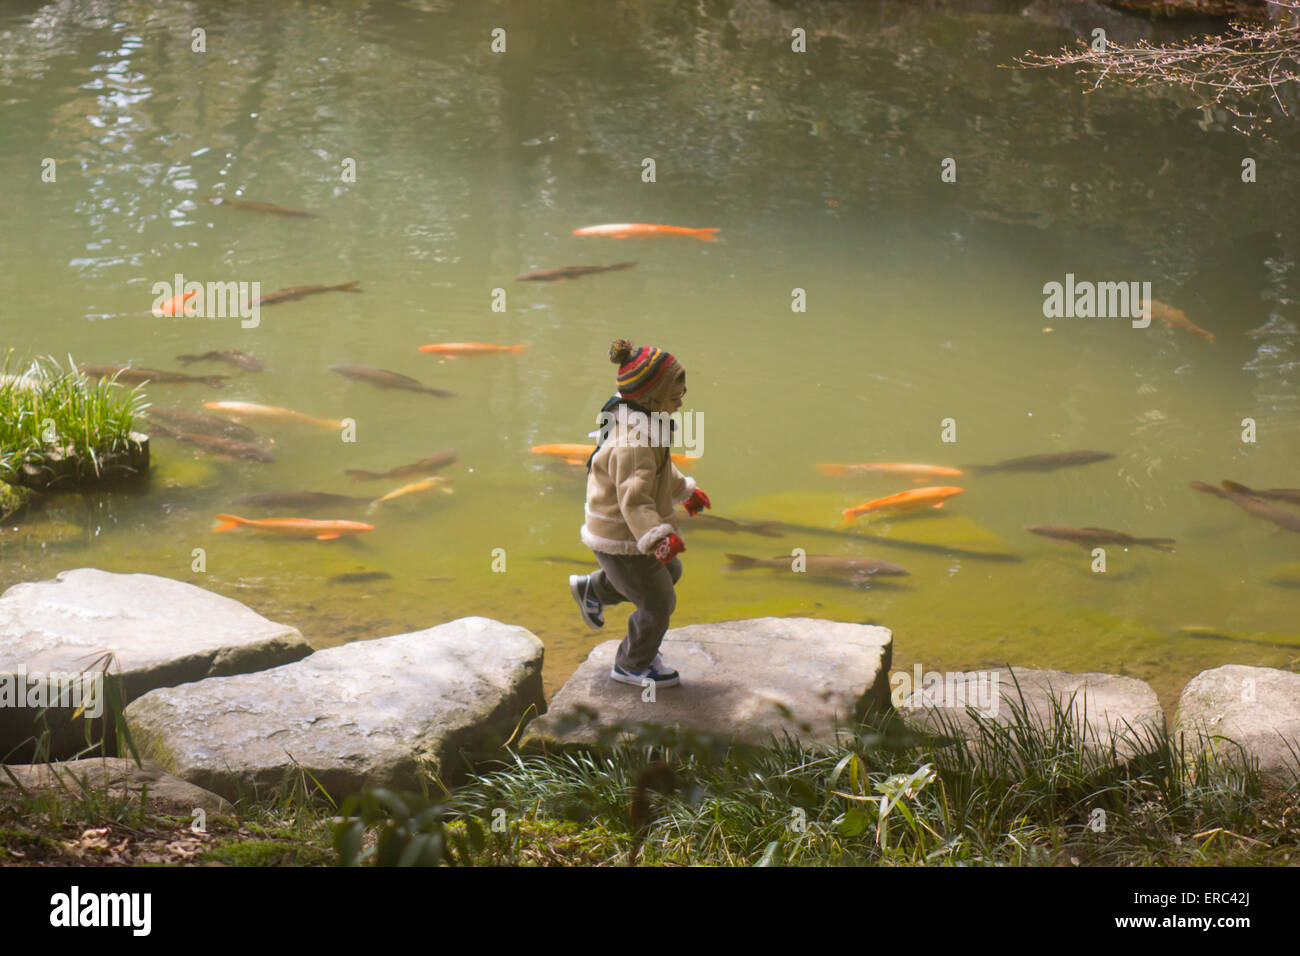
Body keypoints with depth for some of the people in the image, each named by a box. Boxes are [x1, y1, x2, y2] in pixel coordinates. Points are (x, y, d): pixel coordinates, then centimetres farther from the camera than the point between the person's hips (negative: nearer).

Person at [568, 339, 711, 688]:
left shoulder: (642, 422, 1)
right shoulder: (632, 443, -32)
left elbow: (659, 466, 20)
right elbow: (634, 498, -39)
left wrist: (685, 490, 32)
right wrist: (658, 537, -50)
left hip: (631, 529, 10)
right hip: (620, 538, -10)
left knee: (670, 572, 29)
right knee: (657, 603, 2)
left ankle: (592, 589, 42)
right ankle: (632, 666, 24)